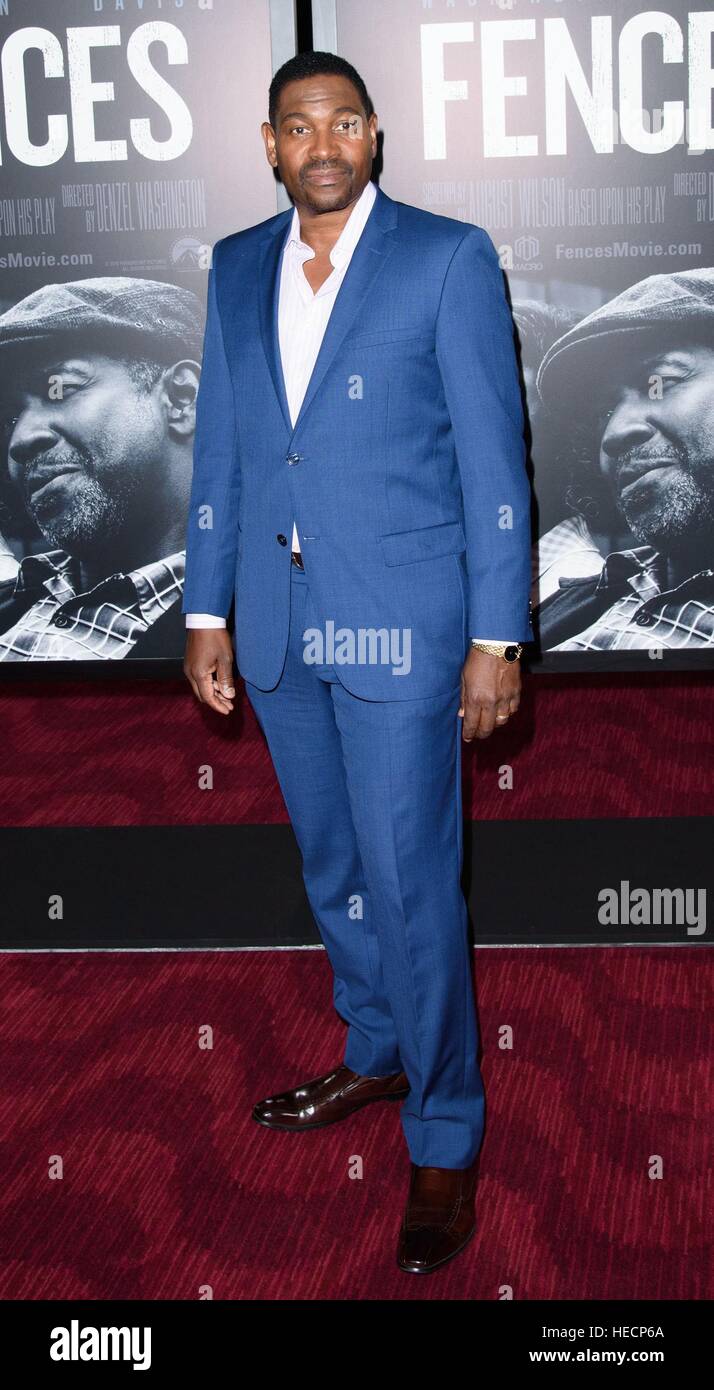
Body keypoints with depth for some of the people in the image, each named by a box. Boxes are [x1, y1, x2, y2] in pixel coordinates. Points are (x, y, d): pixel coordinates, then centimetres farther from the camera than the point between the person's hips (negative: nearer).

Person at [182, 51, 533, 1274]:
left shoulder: (447, 259, -5)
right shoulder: (236, 268, 10)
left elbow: (493, 457, -7)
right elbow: (218, 451, 13)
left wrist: (496, 636, -10)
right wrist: (207, 610, 9)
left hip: (399, 623, -5)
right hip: (278, 623, 5)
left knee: (411, 882, -2)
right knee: (332, 871, 18)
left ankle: (444, 1139, 13)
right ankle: (375, 1052, 40)